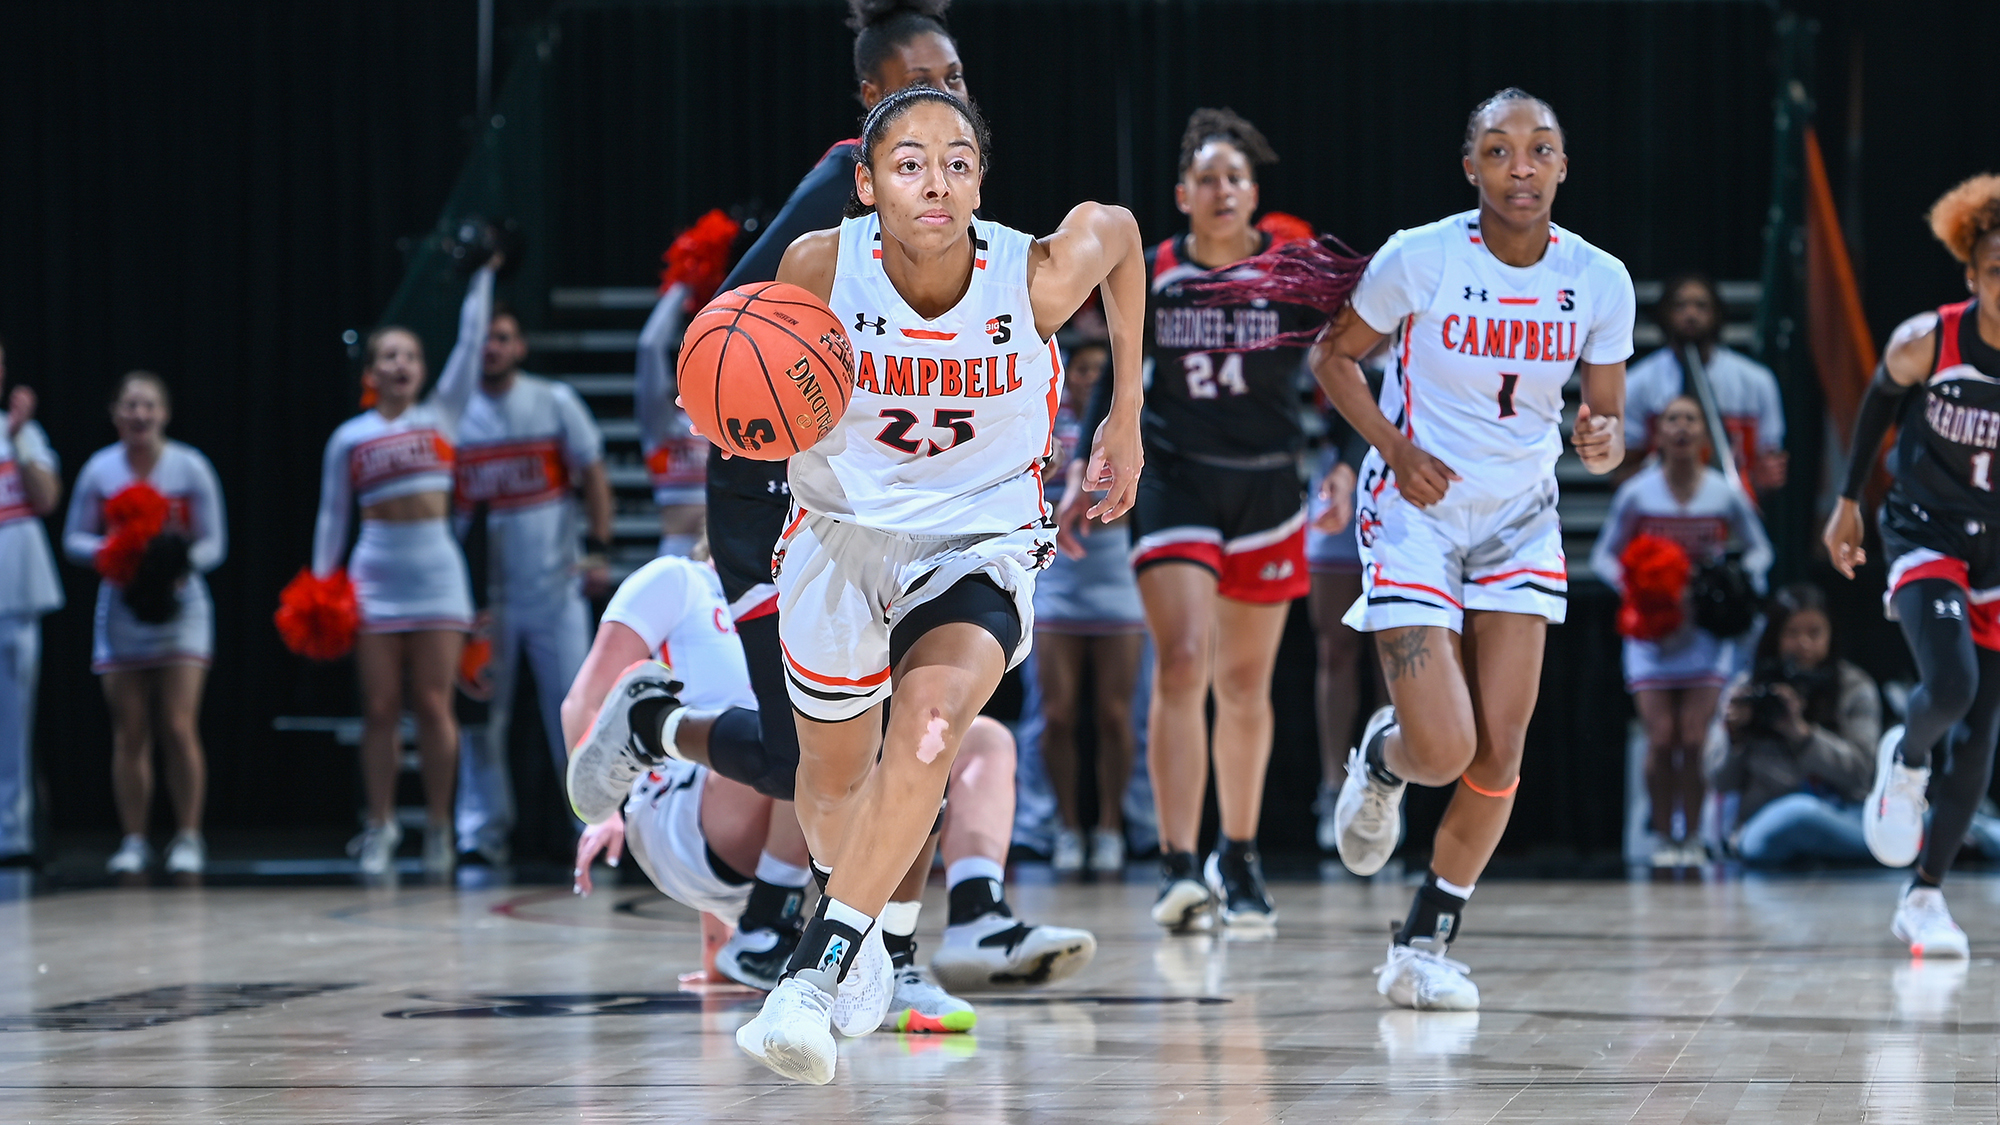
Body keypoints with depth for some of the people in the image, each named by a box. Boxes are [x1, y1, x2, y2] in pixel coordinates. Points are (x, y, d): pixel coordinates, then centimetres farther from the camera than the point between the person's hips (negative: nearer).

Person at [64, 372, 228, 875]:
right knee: (130, 734, 2)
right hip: (121, 608, 2)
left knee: (178, 728, -10)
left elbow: (214, 543, -1)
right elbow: (73, 539, 5)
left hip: (178, 607, -2)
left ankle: (188, 837, -1)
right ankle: (134, 840, 10)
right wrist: (107, 551, -15)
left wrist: (181, 564, -21)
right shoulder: (100, 470, 1)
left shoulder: (190, 468, -3)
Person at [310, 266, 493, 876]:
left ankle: (439, 827, 5)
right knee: (380, 707, 1)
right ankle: (380, 829, 7)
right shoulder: (349, 438, 7)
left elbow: (471, 343, 1)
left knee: (434, 704, -1)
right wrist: (320, 584, 3)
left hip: (436, 568, 0)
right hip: (376, 573, 0)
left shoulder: (440, 417, 7)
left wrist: (483, 271, 0)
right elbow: (332, 516, 10)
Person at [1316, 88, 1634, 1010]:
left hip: (1520, 520, 3)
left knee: (1498, 753, -4)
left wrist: (1602, 441, -22)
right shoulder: (1419, 259, -16)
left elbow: (1606, 425, 2)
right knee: (1443, 751, -15)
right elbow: (1333, 356, -1)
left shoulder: (1599, 281, -7)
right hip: (1415, 515, -3)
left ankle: (1426, 946, 14)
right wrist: (1396, 448, -15)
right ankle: (1380, 762, 23)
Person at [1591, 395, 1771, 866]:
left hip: (1707, 627, 0)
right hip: (1652, 627, 0)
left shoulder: (1725, 495, -2)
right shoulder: (1637, 494, -3)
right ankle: (1664, 837, 7)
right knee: (1660, 738, -6)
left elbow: (1759, 549, 10)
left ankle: (1692, 836, 6)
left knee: (1694, 738, -6)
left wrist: (1744, 578, -10)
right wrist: (1632, 583, -14)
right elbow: (1603, 556, 5)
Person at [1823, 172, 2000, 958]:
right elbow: (1880, 400, 4)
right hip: (1927, 535, -2)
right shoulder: (1925, 344, -17)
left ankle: (1925, 897, 14)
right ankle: (1905, 762, 11)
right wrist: (1849, 499, 11)